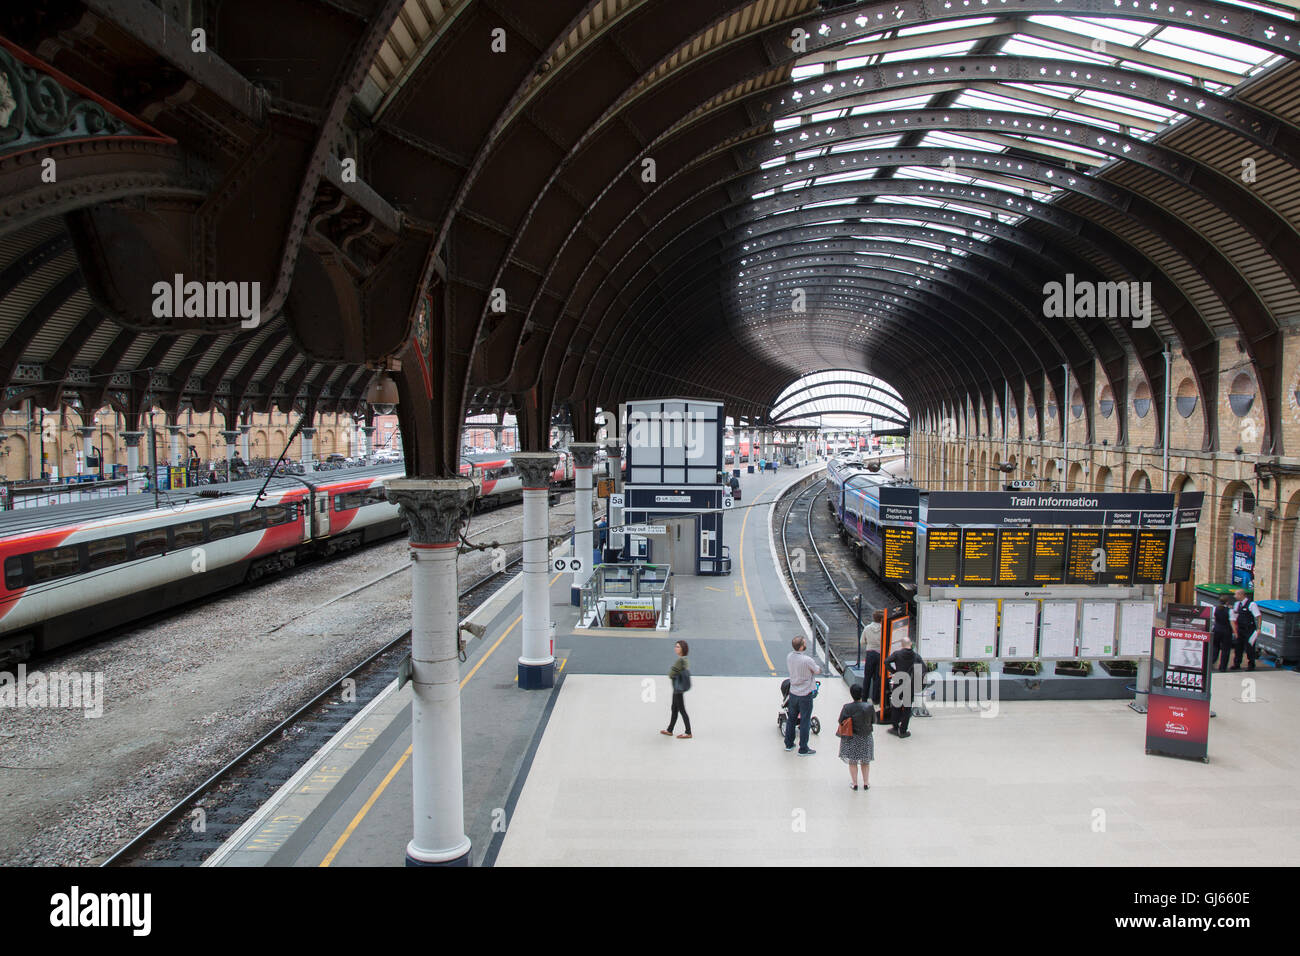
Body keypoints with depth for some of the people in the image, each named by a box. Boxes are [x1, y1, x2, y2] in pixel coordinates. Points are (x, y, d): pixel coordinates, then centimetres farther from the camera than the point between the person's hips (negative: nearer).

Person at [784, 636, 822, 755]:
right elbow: (818, 671, -9)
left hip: (793, 692, 6)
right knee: (805, 721, 5)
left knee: (791, 718, 19)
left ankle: (789, 744, 31)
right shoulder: (807, 660, -25)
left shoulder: (789, 657, -6)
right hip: (805, 694, -6)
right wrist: (818, 666, 12)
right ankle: (803, 749, 13)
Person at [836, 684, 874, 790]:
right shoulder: (869, 706, -18)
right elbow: (874, 721, -5)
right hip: (866, 738, 1)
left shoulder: (847, 707, -21)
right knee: (865, 761, 20)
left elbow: (841, 721, -12)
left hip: (851, 738, -1)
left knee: (852, 762, 16)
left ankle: (855, 783, 20)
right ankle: (865, 783, 26)